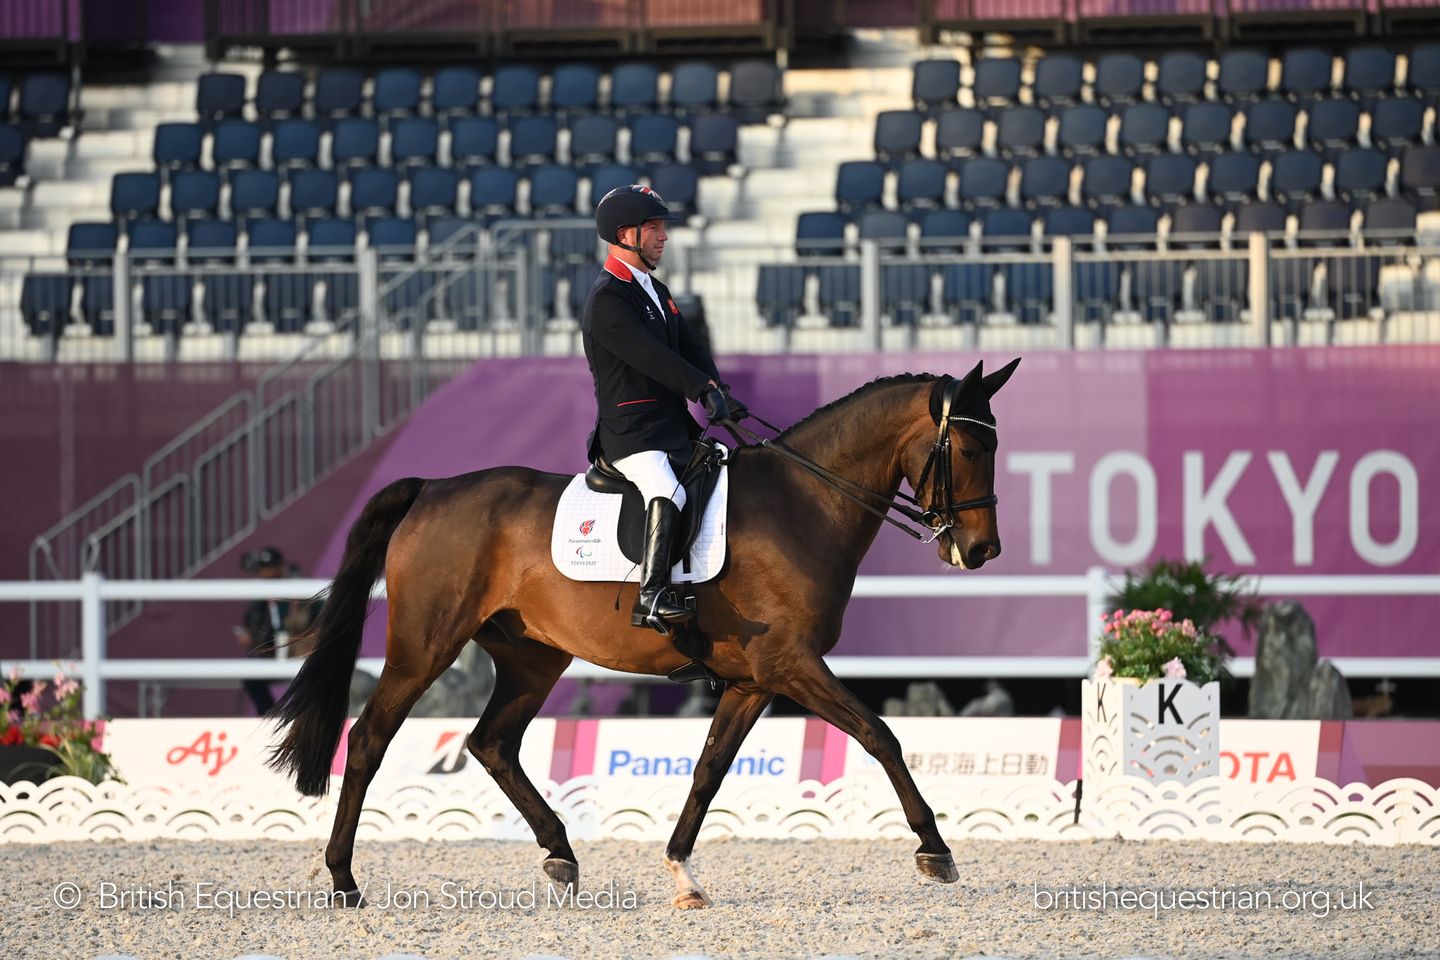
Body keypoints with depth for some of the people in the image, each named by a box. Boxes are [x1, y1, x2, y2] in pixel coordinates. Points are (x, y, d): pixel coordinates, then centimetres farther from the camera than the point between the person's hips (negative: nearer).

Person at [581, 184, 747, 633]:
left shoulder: (656, 291, 19)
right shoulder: (607, 300, -12)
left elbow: (690, 347, 13)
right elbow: (651, 357, -22)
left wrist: (716, 390, -5)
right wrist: (705, 390, -25)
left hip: (674, 427, 10)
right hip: (631, 432, -10)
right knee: (668, 494, -32)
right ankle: (651, 597, -40)